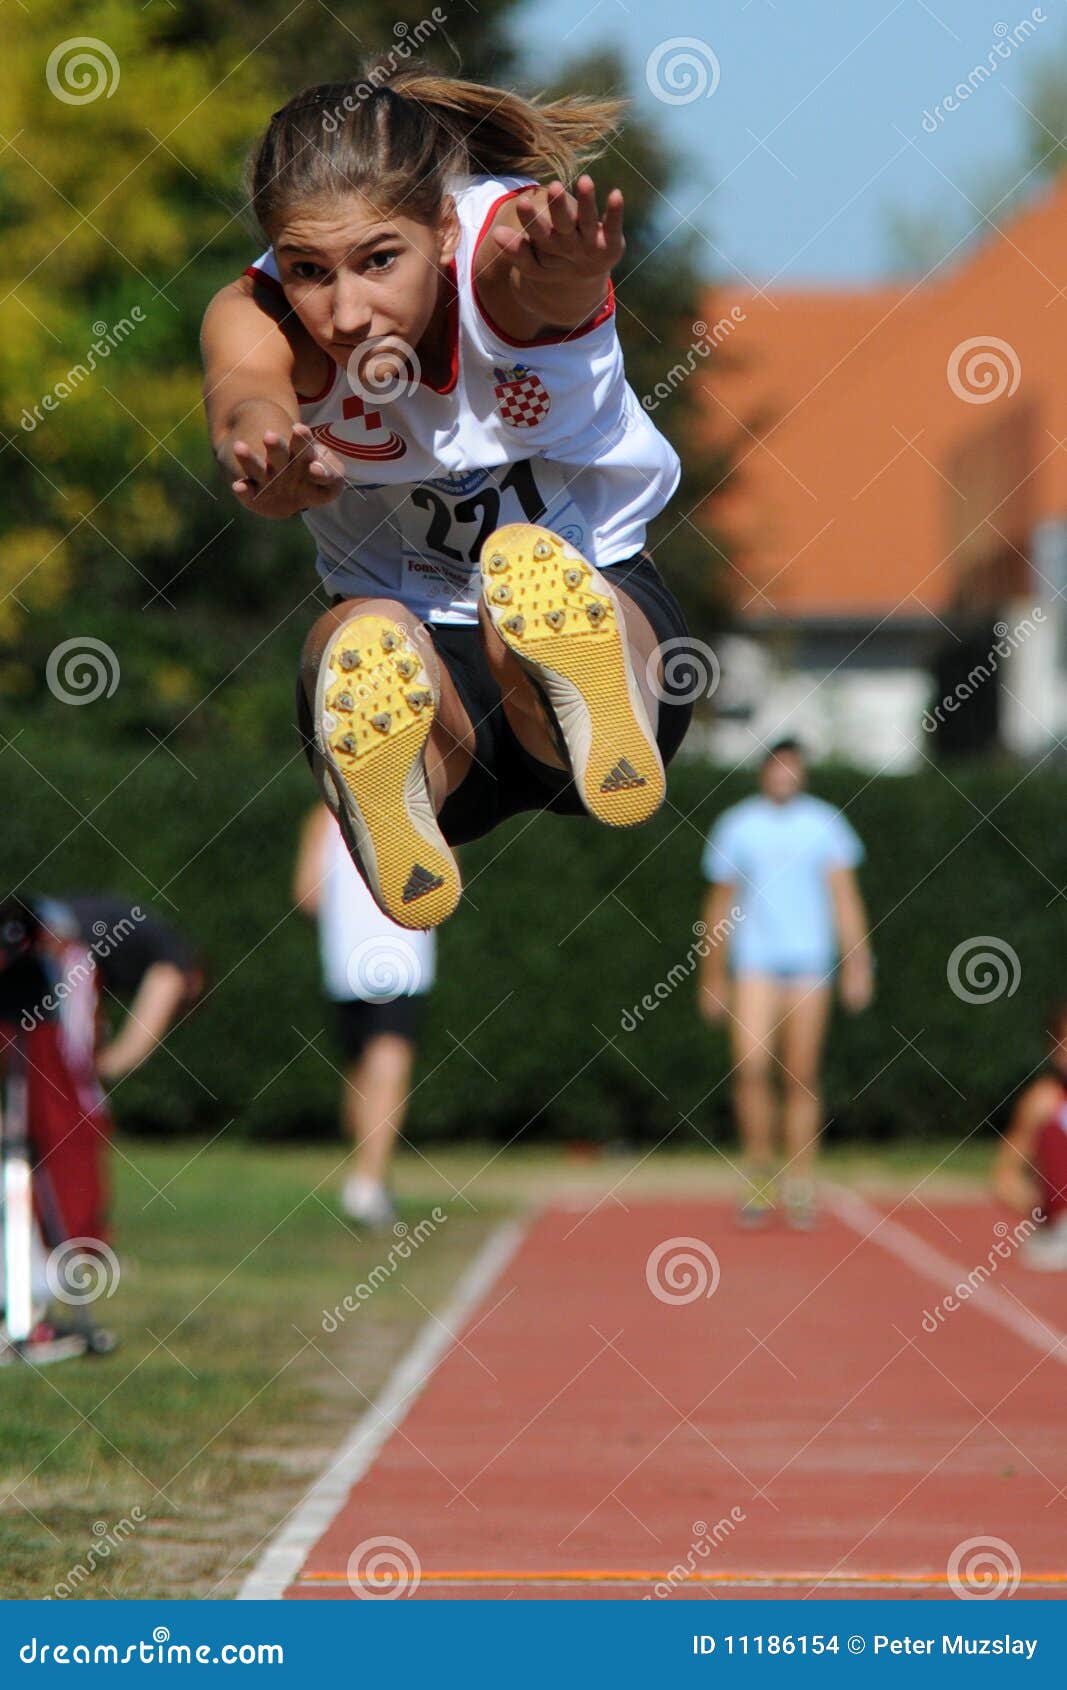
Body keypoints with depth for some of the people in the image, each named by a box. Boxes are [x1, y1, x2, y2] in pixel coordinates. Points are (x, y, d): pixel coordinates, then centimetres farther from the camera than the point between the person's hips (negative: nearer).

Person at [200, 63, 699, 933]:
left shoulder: (507, 239, -27)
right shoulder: (254, 316, -21)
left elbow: (543, 271, -54)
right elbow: (247, 394, -47)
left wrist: (563, 279, -82)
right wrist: (263, 442, -74)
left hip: (600, 574, -1)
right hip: (407, 613, 1)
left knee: (536, 579, -42)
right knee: (360, 637, -40)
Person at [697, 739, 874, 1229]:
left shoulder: (824, 824, 5)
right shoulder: (737, 826, 6)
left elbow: (844, 896, 4)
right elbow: (720, 904, 13)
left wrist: (857, 964, -6)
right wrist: (713, 977, 13)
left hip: (810, 964, 0)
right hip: (754, 964, 0)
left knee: (801, 1079, 2)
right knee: (751, 1066, -16)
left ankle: (800, 1189, 9)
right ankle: (758, 1179, -4)